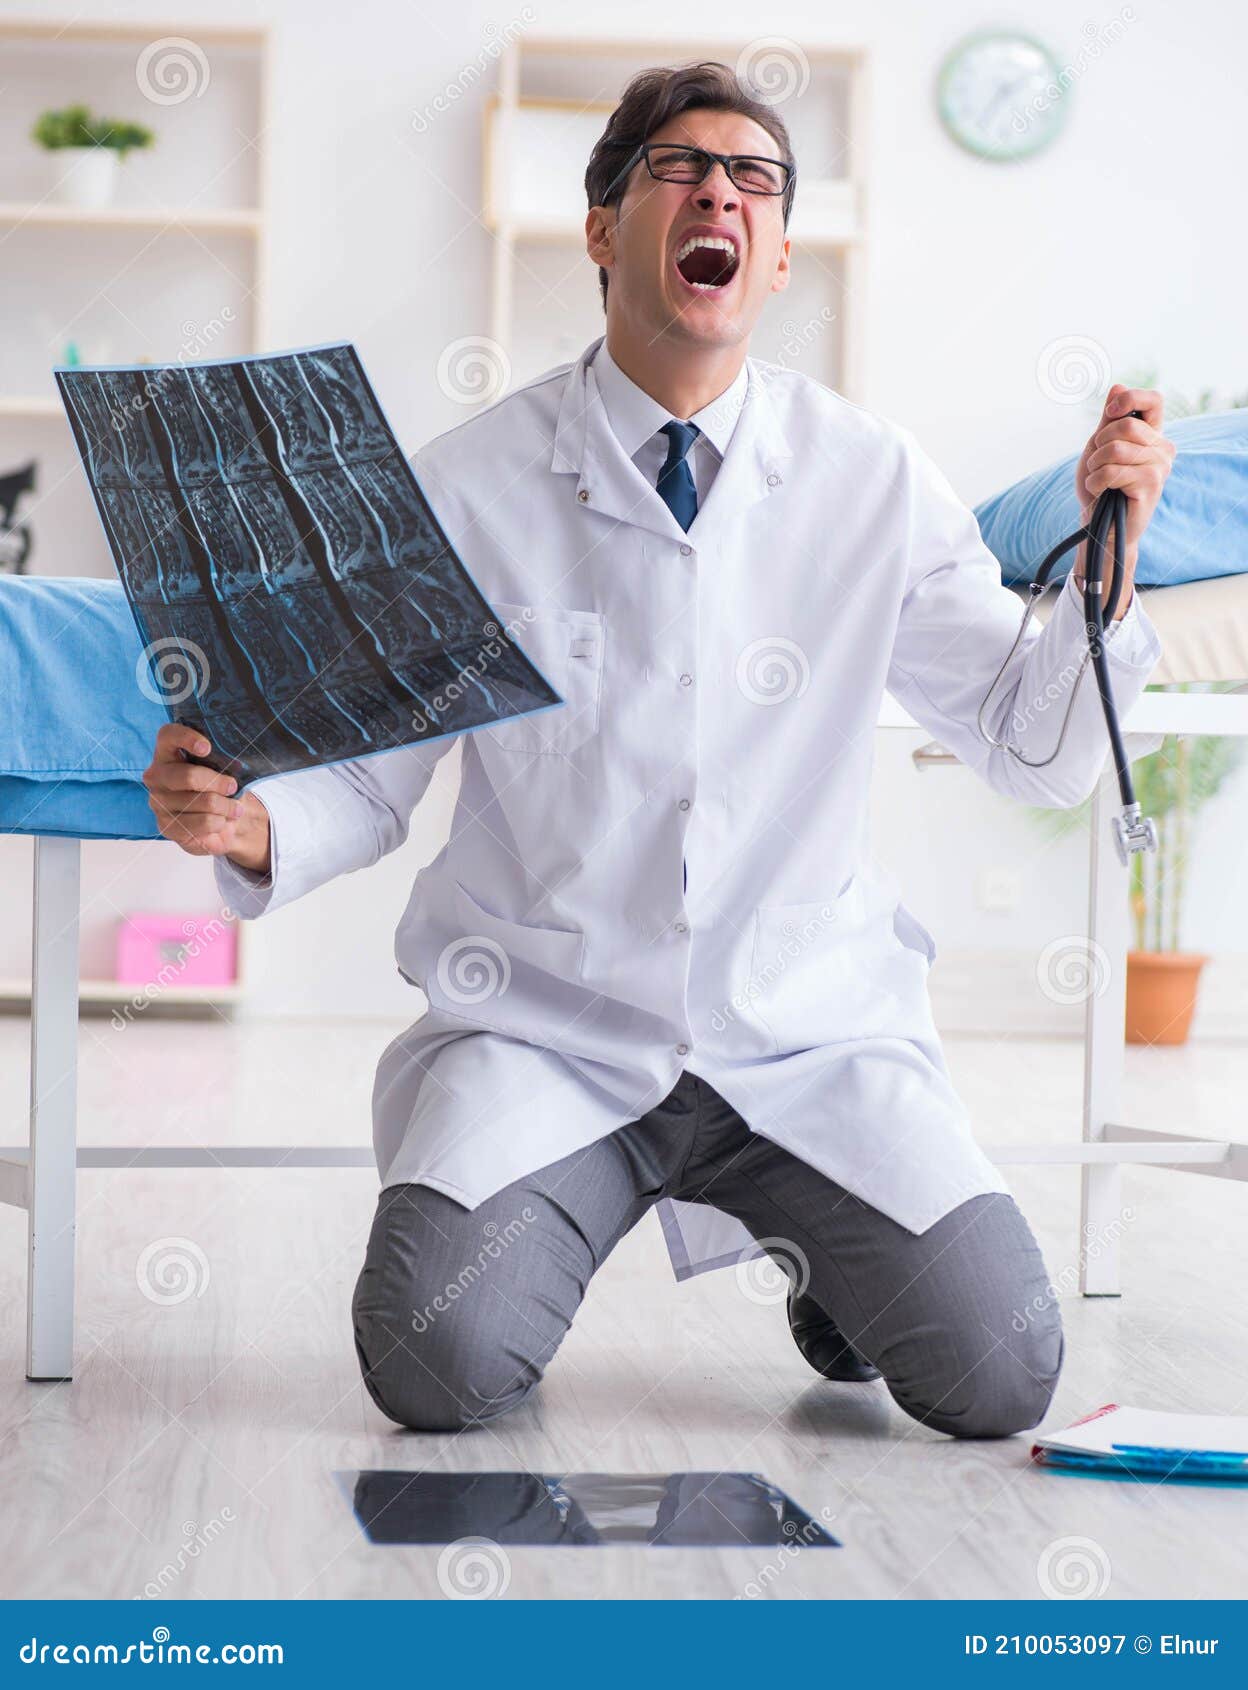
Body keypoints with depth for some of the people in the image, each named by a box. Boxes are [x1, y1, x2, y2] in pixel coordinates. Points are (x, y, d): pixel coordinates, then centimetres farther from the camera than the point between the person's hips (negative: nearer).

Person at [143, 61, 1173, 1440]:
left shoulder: (873, 481, 1)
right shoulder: (469, 485, -3)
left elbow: (1037, 754, 4)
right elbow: (368, 775, 2)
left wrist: (1106, 553, -11)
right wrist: (250, 825, -20)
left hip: (811, 1029, 1)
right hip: (543, 1023, -1)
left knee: (998, 1374, -15)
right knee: (436, 1365, -24)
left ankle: (826, 1244, 20)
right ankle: (530, 1235, 14)